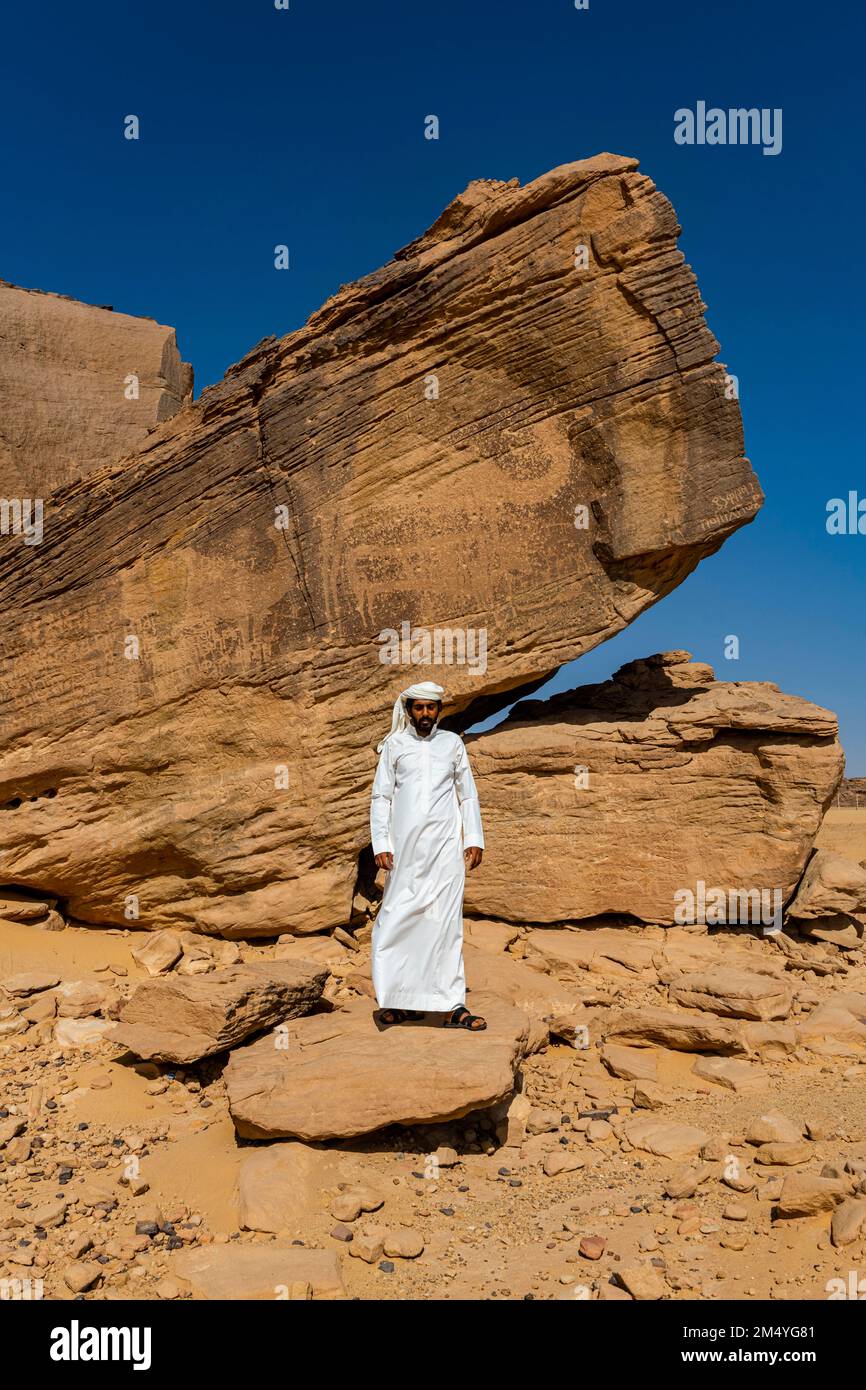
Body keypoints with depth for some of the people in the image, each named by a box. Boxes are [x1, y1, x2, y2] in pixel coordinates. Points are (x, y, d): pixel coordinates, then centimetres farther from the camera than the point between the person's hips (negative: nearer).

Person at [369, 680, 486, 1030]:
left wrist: (474, 840, 4)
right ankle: (401, 1001, 12)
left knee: (447, 924, 0)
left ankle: (452, 1006, 3)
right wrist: (380, 844, -4)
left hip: (445, 847, 1)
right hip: (406, 847, 0)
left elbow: (468, 795, 13)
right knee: (398, 921, -1)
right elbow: (380, 797, 5)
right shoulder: (394, 745, 6)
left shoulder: (452, 743, 10)